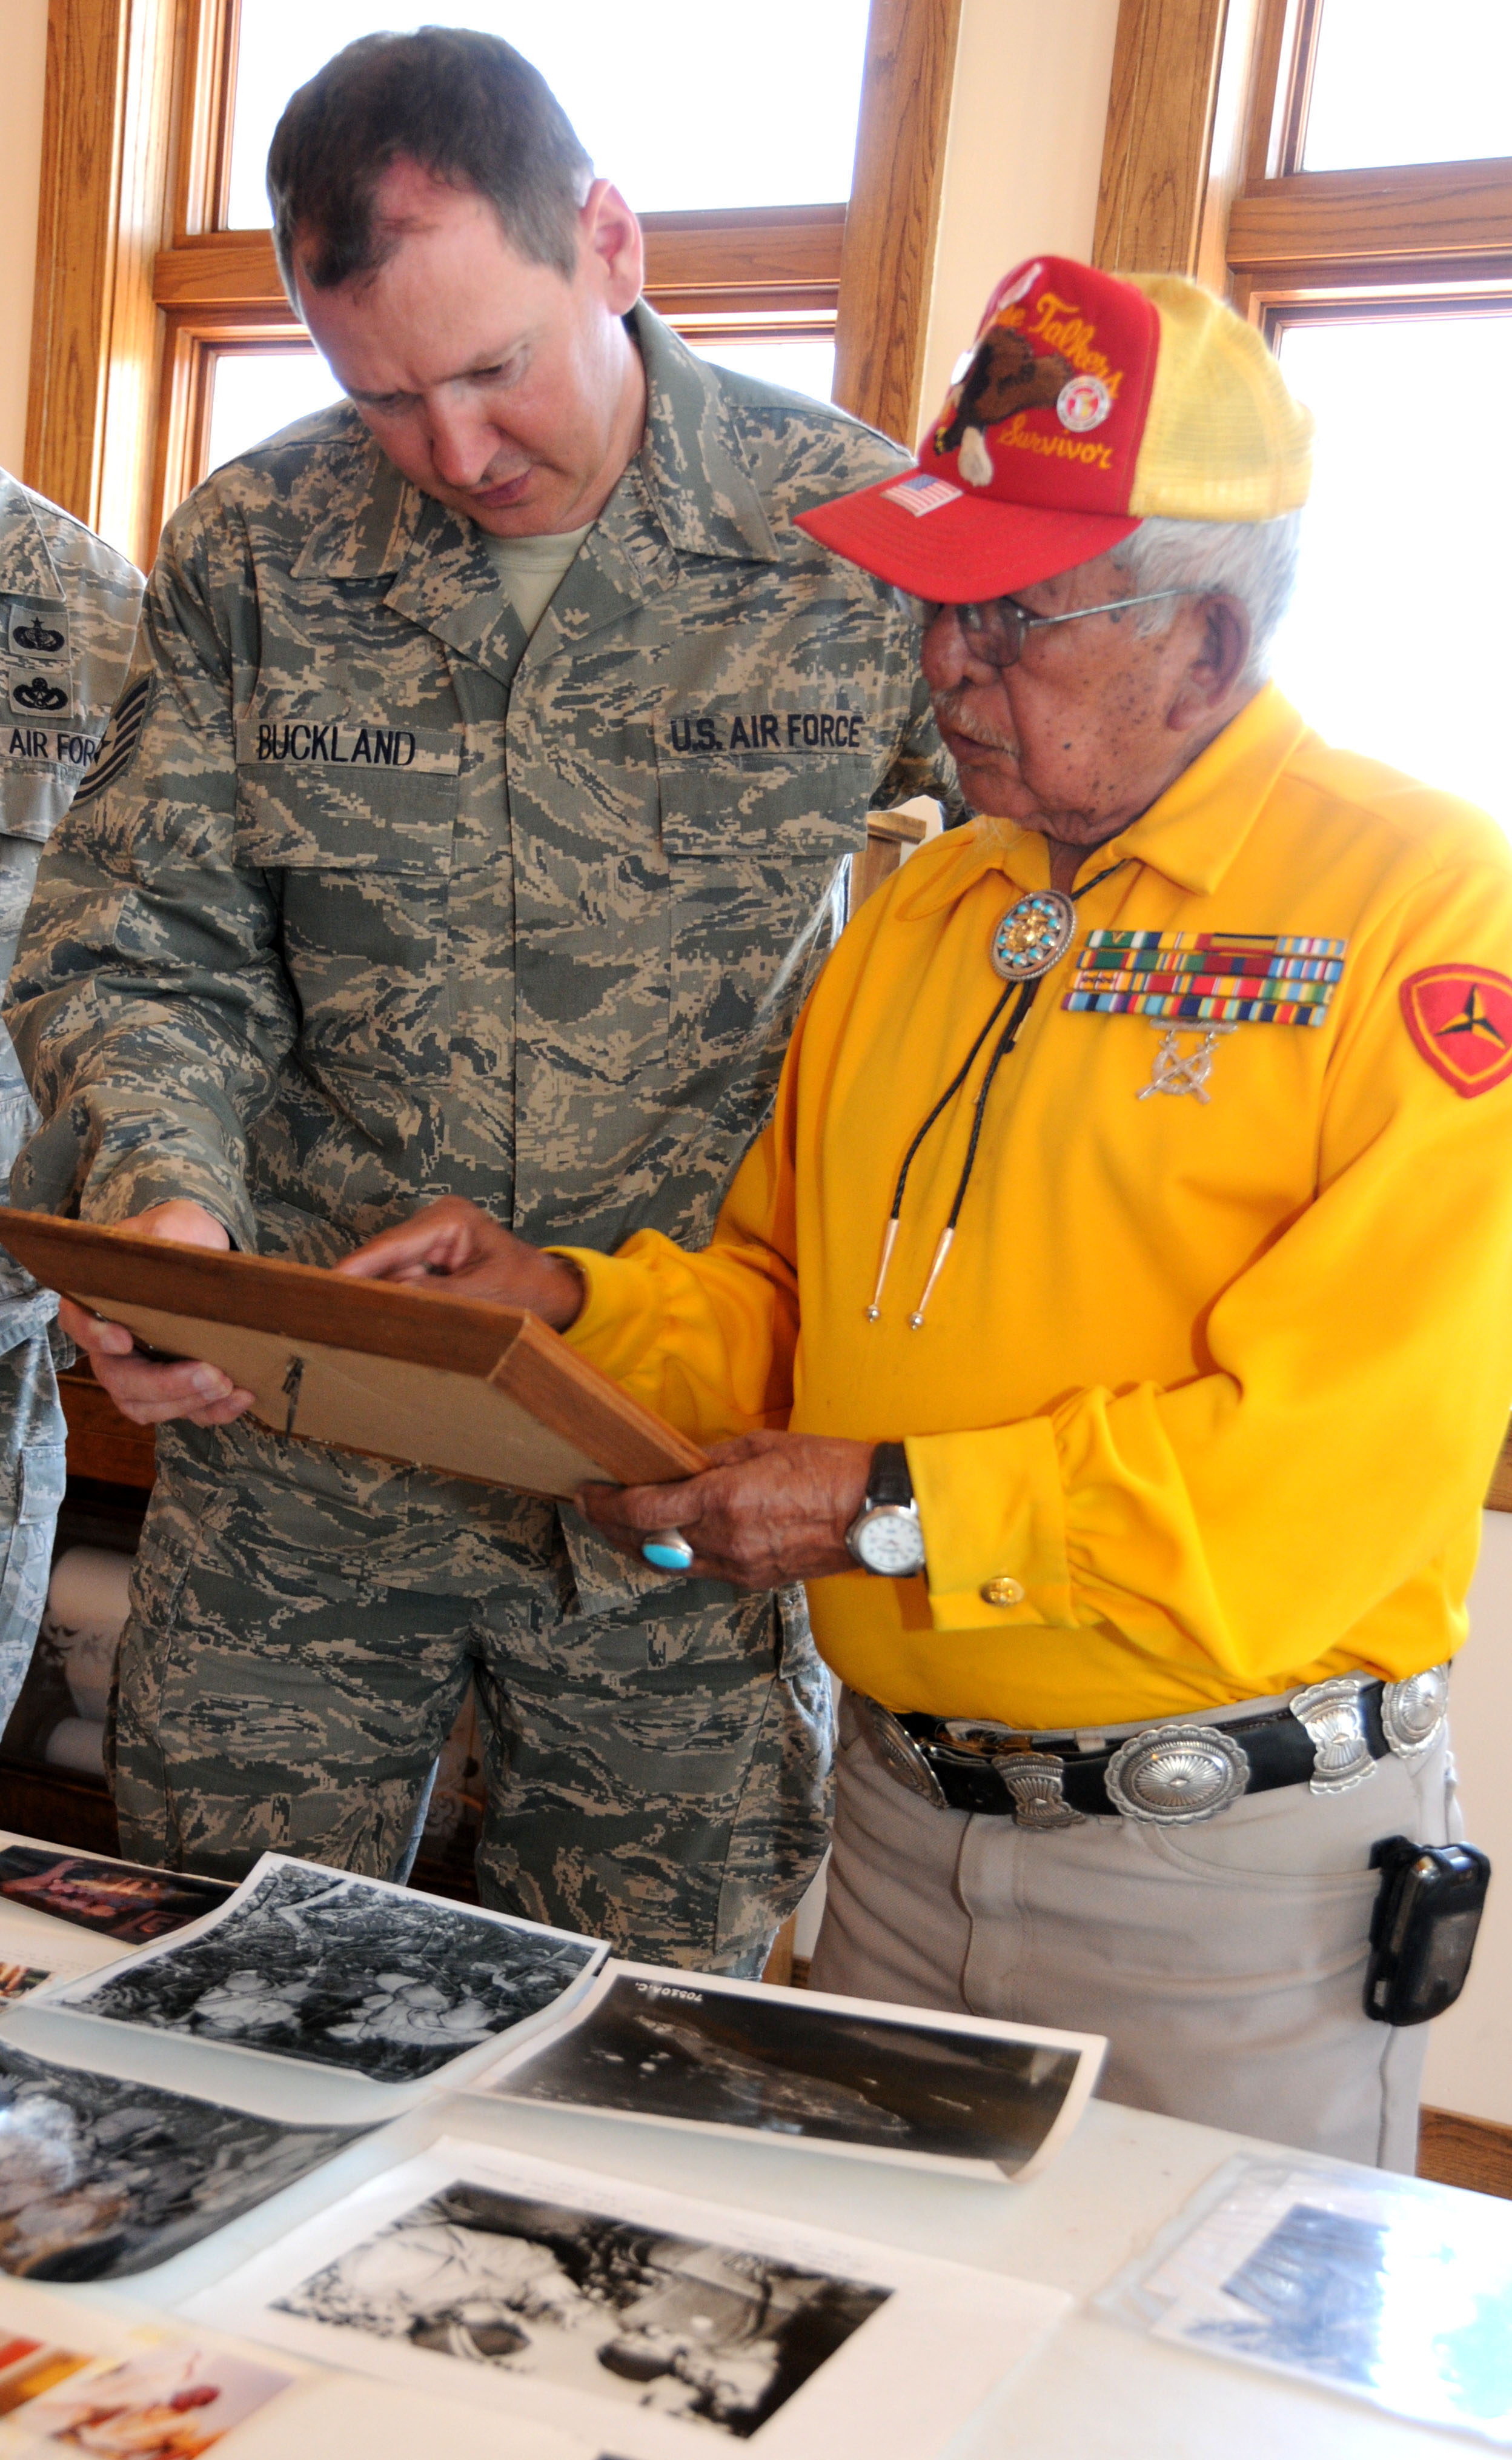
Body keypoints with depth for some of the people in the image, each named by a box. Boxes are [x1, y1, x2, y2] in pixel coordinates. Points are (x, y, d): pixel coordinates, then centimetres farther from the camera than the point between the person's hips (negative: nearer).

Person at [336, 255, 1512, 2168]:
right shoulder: (917, 917, 9)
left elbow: (1348, 1453, -21)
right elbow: (786, 1309, 14)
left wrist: (898, 1512, -21)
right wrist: (572, 1303, -5)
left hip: (1228, 1866, -6)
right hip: (897, 1816, 6)